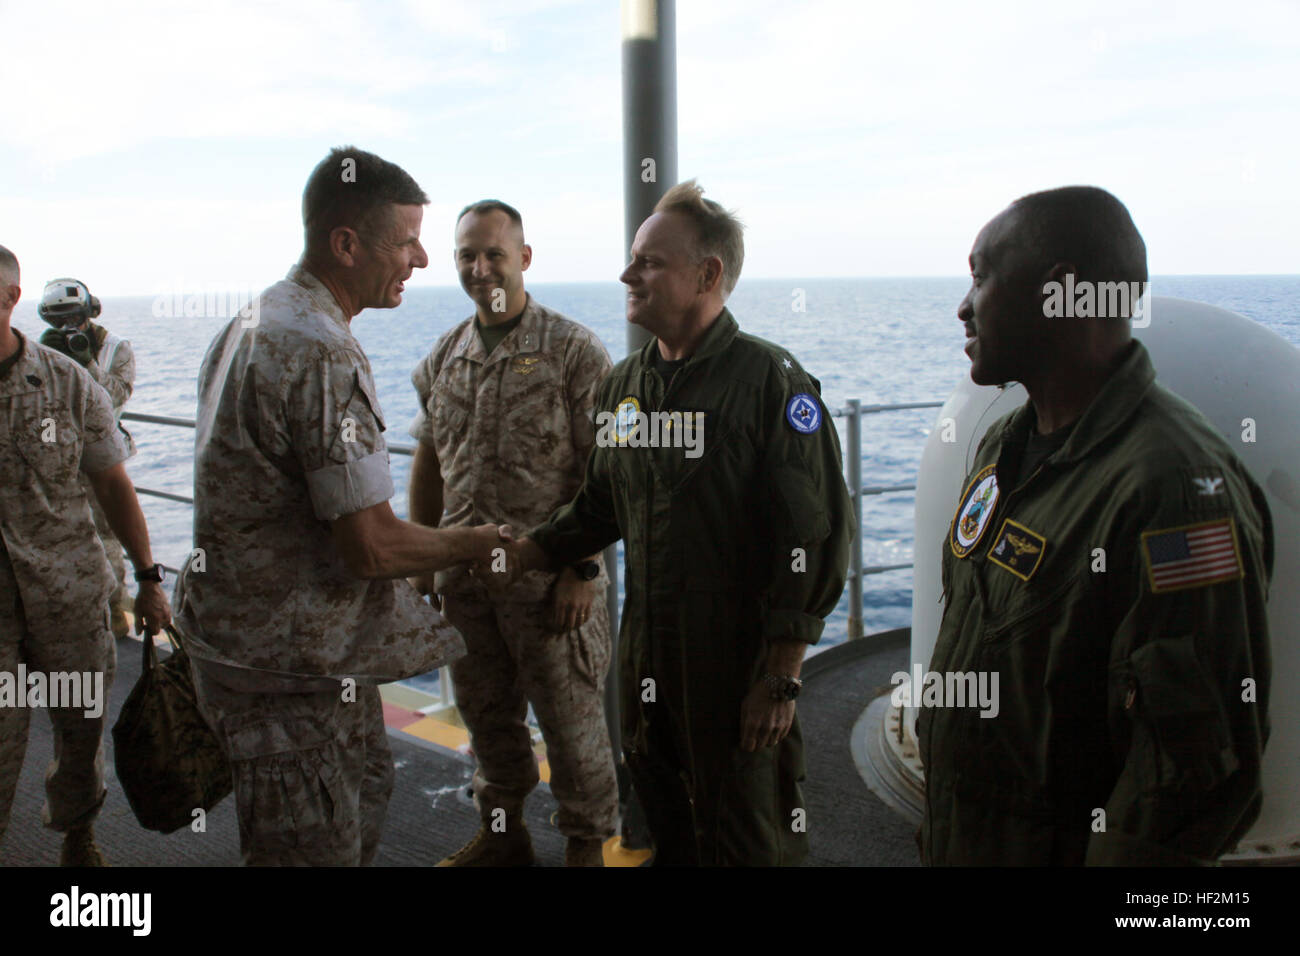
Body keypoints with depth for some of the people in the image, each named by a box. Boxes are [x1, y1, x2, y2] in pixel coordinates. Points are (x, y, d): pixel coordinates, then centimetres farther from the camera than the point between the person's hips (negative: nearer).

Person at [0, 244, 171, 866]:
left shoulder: (68, 382, -3)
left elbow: (113, 485, 4)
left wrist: (148, 579, 7)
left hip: (68, 595, 2)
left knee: (82, 724, 14)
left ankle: (77, 835, 38)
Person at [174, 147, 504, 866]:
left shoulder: (250, 323, 9)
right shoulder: (323, 356, -26)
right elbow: (374, 547, -26)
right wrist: (480, 542, -9)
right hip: (286, 670, -10)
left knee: (367, 788, 24)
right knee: (319, 848, 3)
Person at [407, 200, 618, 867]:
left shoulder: (574, 352, -9)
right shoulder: (443, 359, 8)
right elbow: (428, 463, 15)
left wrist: (583, 569, -16)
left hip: (548, 578, -5)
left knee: (570, 720, 7)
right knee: (486, 715, 19)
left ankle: (586, 842, 27)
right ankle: (501, 832, 38)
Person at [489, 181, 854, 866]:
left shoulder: (768, 380, -14)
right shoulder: (624, 383, 8)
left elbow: (813, 537, -17)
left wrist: (780, 679, -18)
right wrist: (523, 553, 5)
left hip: (739, 662, -6)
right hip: (645, 656, 7)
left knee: (747, 841, 8)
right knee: (668, 830, 23)